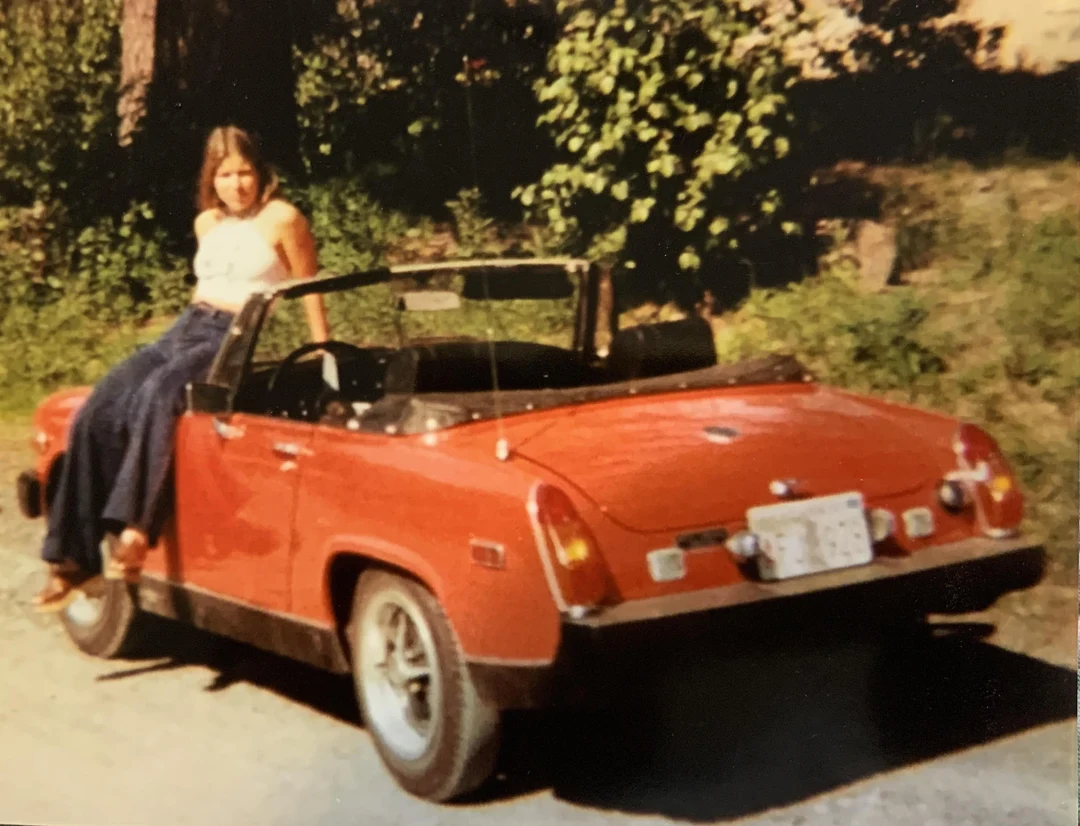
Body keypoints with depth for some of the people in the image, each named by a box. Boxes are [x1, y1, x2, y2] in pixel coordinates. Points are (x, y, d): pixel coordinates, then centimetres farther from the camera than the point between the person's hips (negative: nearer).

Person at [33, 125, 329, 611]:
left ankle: (134, 530, -43)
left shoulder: (282, 219, -1)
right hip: (187, 327, 7)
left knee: (157, 395, -37)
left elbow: (310, 292, 2)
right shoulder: (206, 223, 17)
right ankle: (70, 557, -14)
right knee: (97, 413, -15)